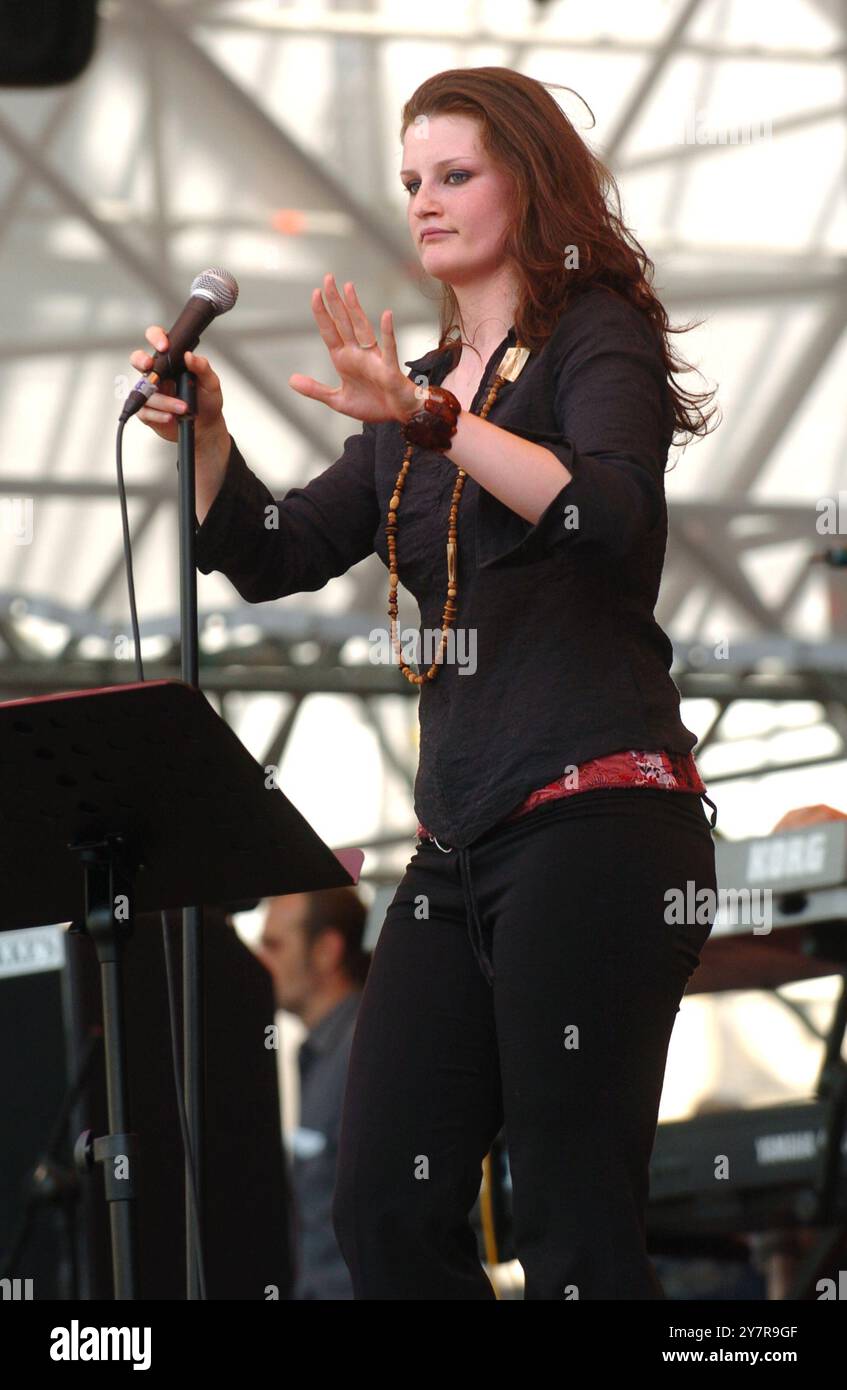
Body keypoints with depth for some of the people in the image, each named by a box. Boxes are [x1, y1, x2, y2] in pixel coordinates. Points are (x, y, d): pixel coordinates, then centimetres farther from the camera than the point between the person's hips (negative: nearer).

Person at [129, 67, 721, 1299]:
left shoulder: (596, 338, 0)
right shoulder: (429, 390, 22)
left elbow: (612, 514, -20)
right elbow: (274, 556, 17)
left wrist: (432, 419, -30)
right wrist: (203, 433, 0)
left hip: (594, 815, -8)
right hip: (463, 839, 8)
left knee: (573, 1221, -11)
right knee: (384, 1208, 0)